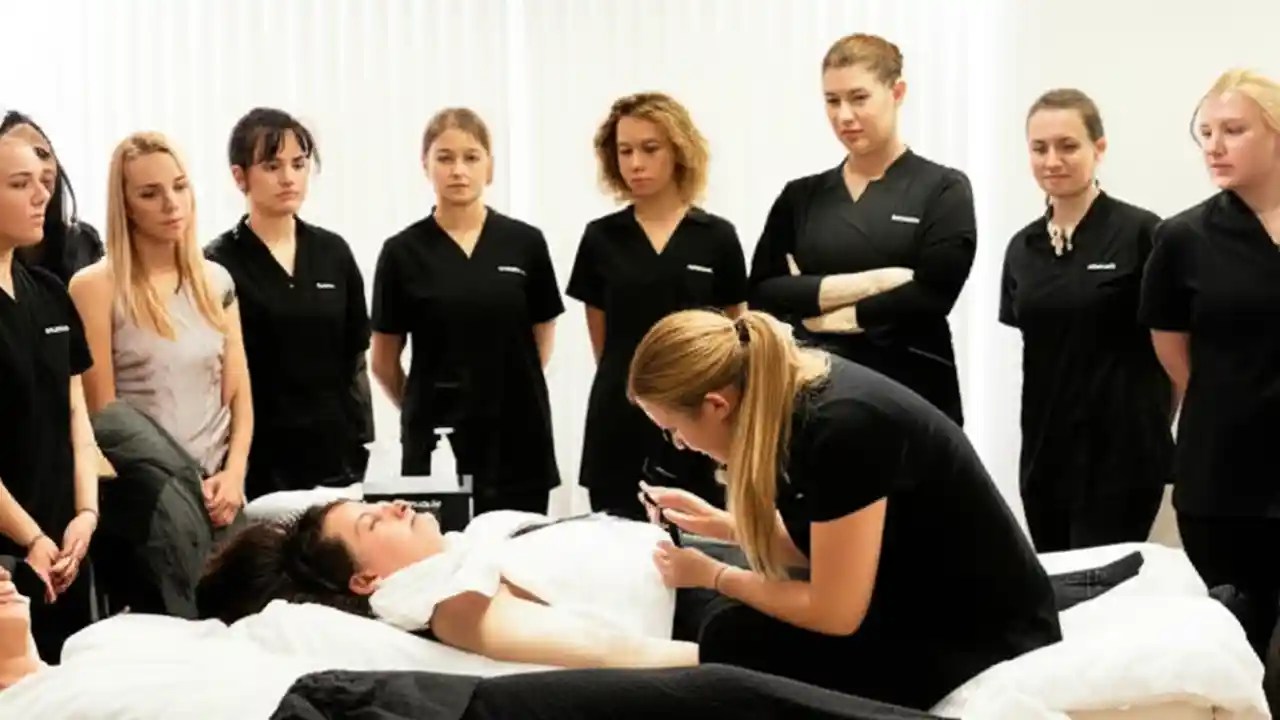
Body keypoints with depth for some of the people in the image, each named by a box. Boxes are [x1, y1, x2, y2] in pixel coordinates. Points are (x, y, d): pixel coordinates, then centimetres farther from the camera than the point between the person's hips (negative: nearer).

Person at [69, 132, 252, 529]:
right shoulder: (96, 287, -7)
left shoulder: (216, 281, 8)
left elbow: (238, 392, 8)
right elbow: (102, 413, -8)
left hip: (214, 489, 4)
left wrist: (234, 472, -6)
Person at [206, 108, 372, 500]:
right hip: (258, 462, -4)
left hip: (334, 456, 4)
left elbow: (353, 360, 13)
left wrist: (358, 445, 7)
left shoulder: (334, 253, 9)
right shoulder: (218, 264, -4)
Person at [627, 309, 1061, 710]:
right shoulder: (800, 387, -2)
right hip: (917, 604, 9)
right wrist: (720, 524, 6)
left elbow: (835, 614, -22)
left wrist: (713, 576, -9)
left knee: (734, 639, -17)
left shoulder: (841, 429, -28)